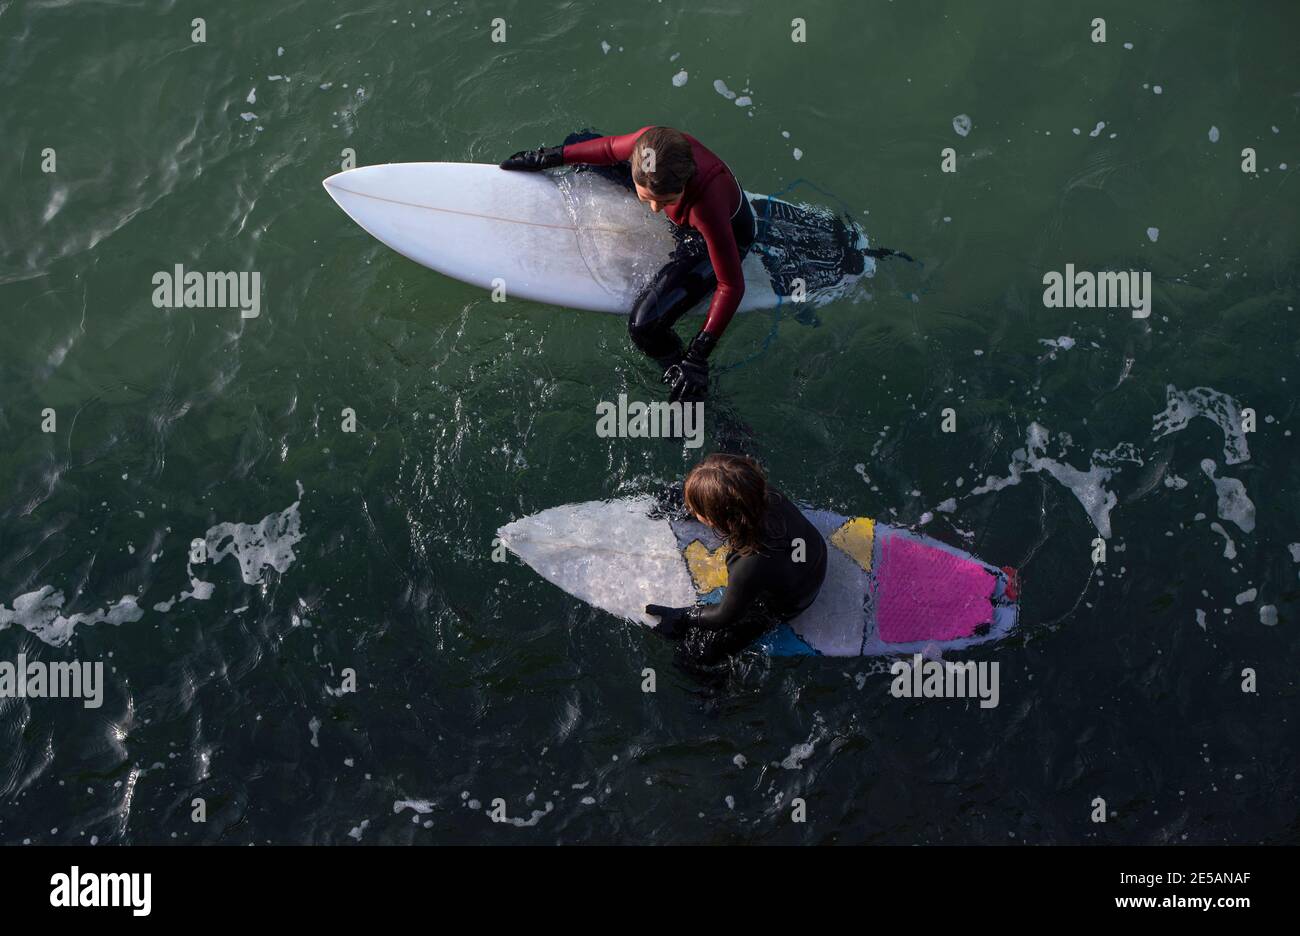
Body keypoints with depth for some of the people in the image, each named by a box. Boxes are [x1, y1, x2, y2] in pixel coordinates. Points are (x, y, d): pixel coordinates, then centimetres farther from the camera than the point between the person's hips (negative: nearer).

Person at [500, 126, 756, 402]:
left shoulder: (706, 204, -46)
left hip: (729, 236, -6)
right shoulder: (649, 143, -34)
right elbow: (609, 148, -8)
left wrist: (697, 356, -35)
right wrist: (549, 157, 0)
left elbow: (731, 285, -35)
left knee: (645, 325, -21)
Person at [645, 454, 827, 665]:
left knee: (698, 649, 2)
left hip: (783, 606, -5)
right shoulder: (770, 498, -32)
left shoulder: (749, 568, -47)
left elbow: (724, 616, -24)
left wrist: (681, 616, -9)